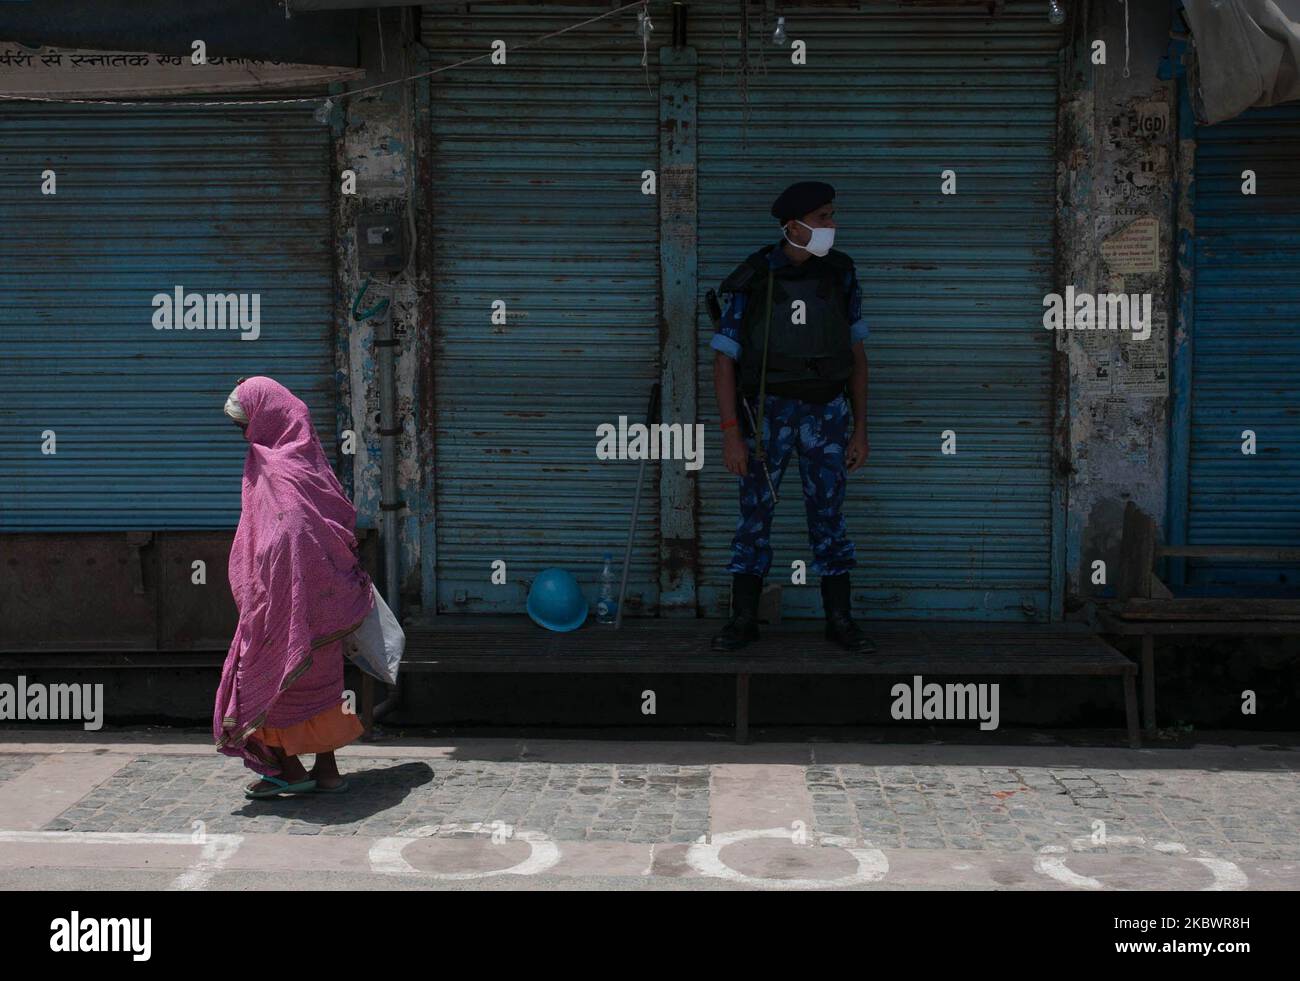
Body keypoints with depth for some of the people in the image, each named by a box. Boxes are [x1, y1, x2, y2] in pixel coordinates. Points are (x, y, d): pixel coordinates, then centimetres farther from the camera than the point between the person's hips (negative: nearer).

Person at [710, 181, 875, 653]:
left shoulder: (840, 274, 0)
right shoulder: (750, 281, -9)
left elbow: (855, 354, 5)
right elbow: (724, 359, -7)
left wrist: (860, 429, 3)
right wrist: (731, 434, -15)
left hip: (825, 414, 2)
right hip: (767, 413, -1)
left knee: (829, 517, 4)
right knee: (754, 516, 2)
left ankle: (840, 621, 14)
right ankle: (744, 620, 13)